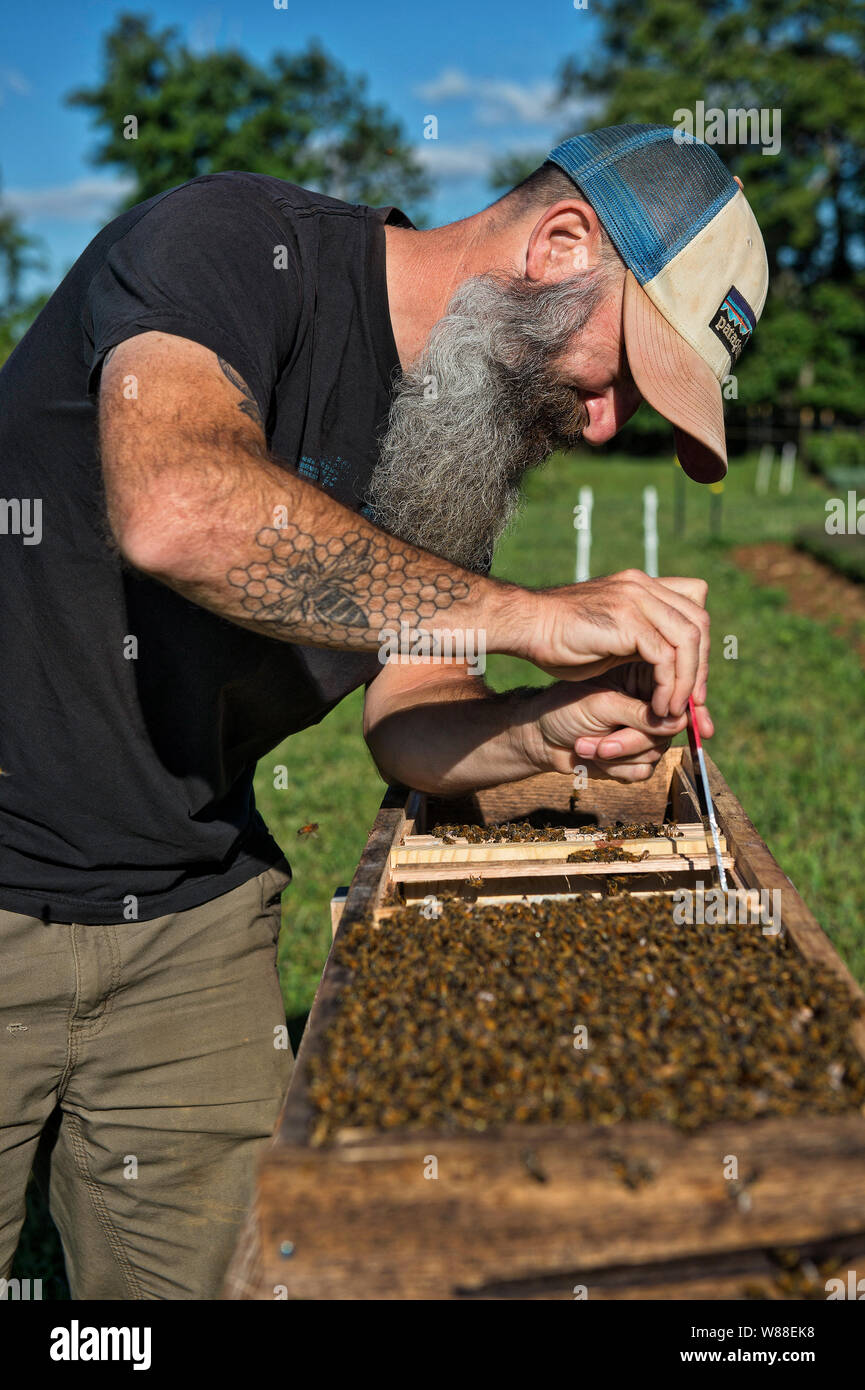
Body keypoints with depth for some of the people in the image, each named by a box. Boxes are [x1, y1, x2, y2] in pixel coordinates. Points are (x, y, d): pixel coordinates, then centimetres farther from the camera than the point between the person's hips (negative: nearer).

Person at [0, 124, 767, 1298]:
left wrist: (542, 732, -17)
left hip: (196, 916, 6)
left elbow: (408, 715, 5)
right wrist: (527, 616, -33)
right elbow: (178, 510, -37)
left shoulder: (474, 441, 5)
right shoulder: (236, 241, -17)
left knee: (209, 1267, 8)